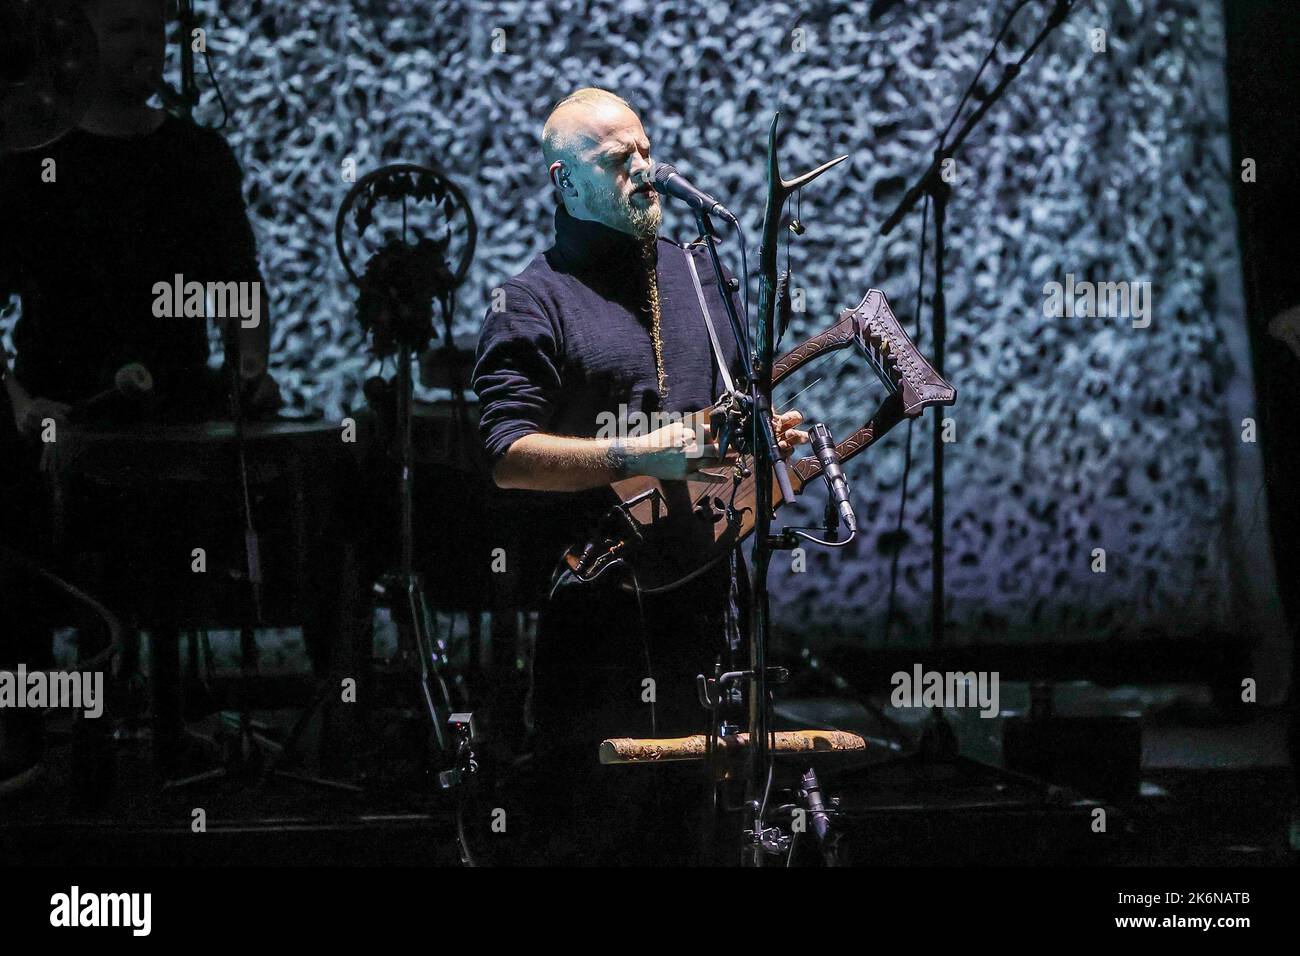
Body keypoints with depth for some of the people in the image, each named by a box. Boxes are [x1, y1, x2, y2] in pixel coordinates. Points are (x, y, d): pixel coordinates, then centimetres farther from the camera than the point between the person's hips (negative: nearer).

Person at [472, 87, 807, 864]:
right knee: (583, 826, -6)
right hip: (596, 604, -6)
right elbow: (508, 456, -15)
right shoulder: (537, 299, -6)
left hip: (704, 588, 6)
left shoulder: (701, 271, 15)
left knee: (682, 815, 12)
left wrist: (764, 431, 4)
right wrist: (636, 457, -24)